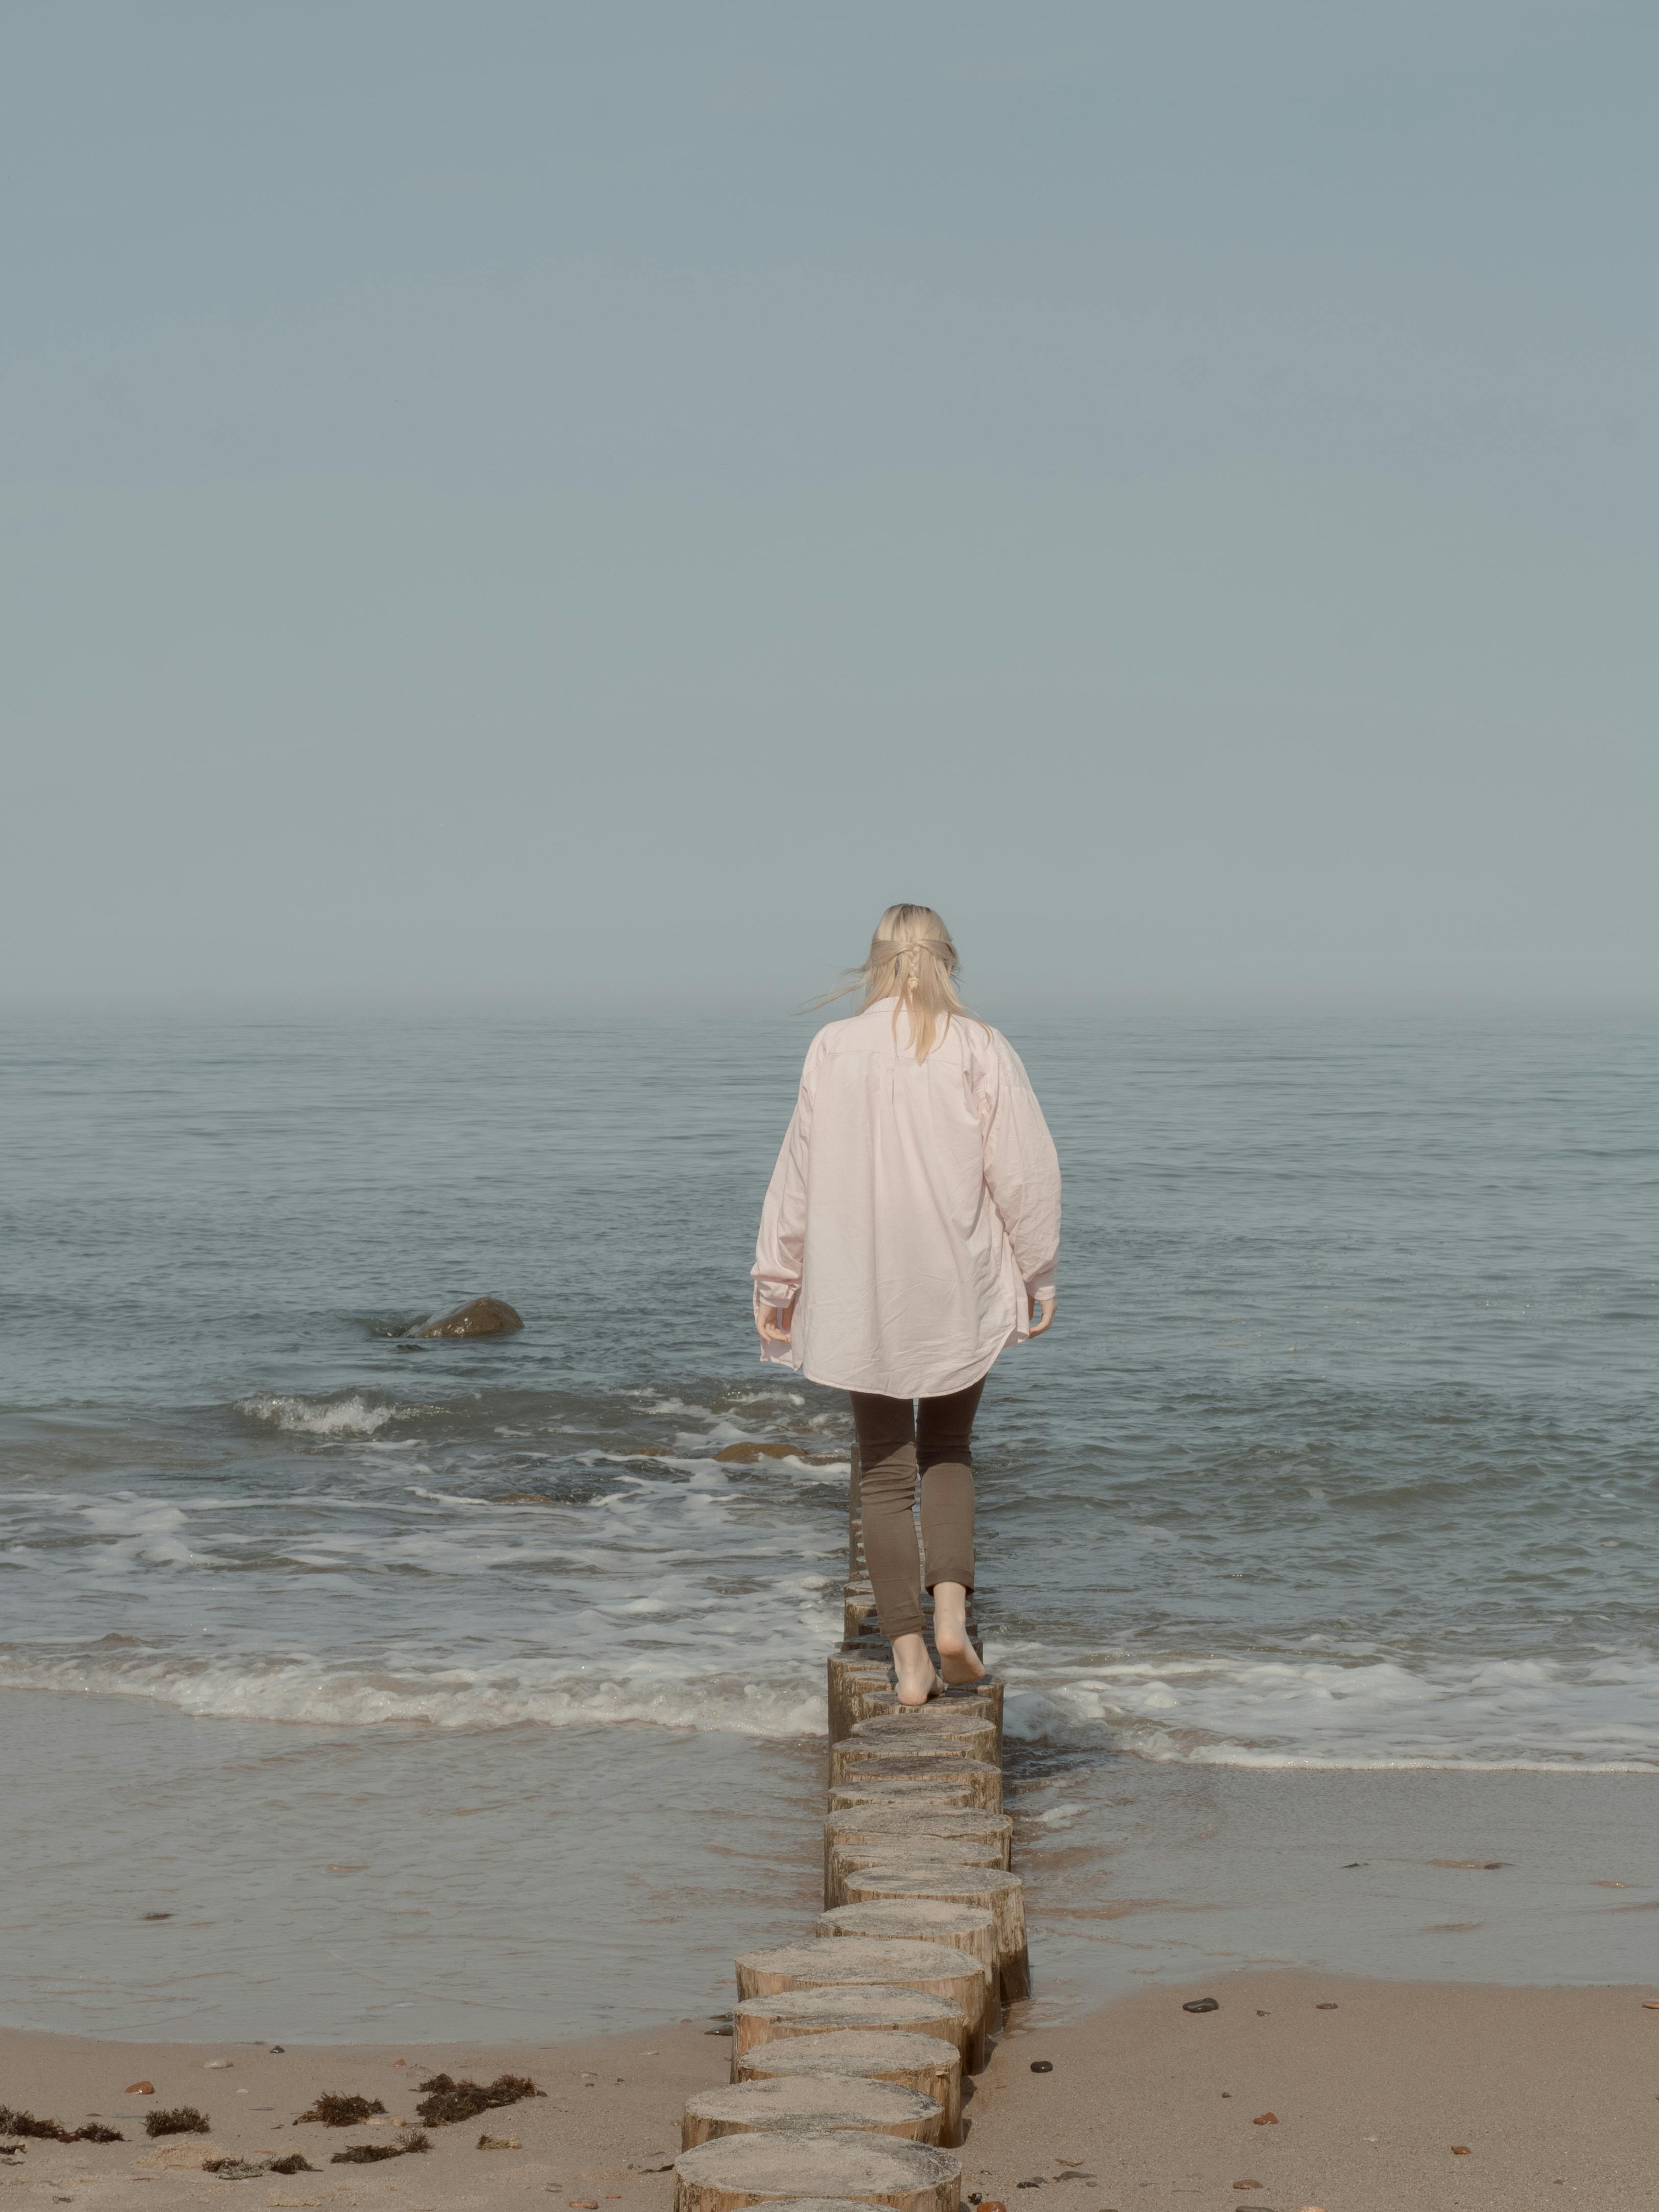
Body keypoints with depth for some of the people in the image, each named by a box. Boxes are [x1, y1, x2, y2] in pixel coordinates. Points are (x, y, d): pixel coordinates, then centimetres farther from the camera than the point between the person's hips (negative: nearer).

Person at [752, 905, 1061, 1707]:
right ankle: (951, 1609, -2)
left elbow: (800, 1174, 0)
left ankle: (908, 1658, 4)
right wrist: (1038, 1274, 7)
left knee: (885, 1471, 8)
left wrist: (776, 1281, 8)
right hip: (962, 1291, 0)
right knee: (949, 1448, 19)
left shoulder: (834, 1049, -4)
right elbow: (1023, 1172, -5)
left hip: (862, 1294, 0)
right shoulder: (979, 1049, -6)